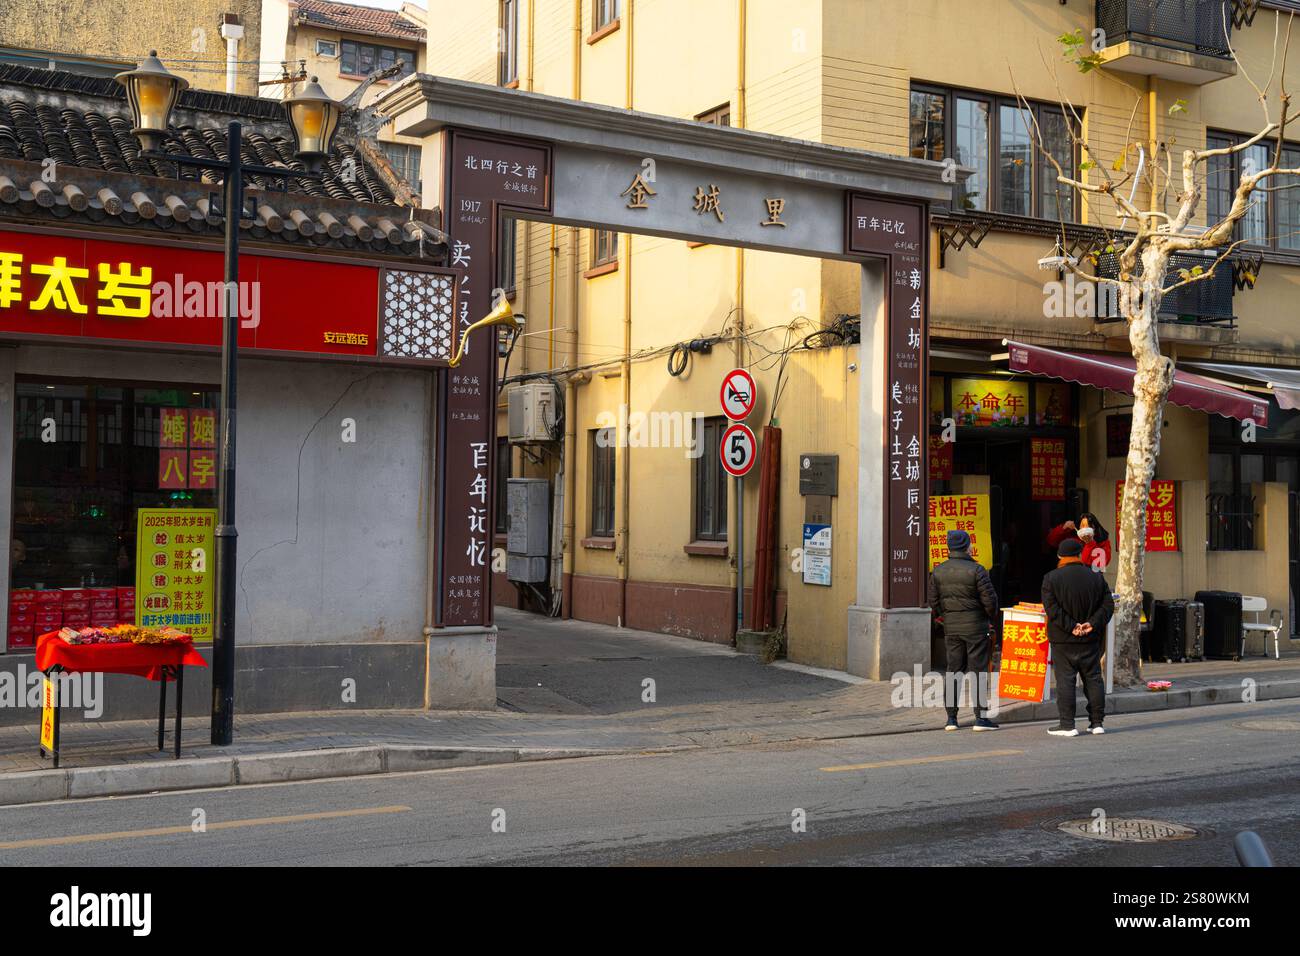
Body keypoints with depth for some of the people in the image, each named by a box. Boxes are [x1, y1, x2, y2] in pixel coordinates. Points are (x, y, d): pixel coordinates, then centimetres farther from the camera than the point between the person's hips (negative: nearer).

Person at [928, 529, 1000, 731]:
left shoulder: (938, 572, 3)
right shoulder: (976, 570, -12)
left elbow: (933, 600, 6)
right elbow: (989, 599, -11)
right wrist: (992, 618, 7)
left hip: (950, 627, 5)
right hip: (975, 625, -5)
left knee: (954, 669, 11)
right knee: (978, 669, 1)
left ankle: (951, 716, 10)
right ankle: (980, 717, 2)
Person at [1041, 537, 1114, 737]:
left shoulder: (1051, 578, -6)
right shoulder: (1096, 578, 5)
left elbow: (1052, 608, -15)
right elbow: (1108, 605, 0)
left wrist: (1070, 627, -14)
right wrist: (1093, 624, -7)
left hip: (1063, 640, -3)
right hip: (1091, 639, 3)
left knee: (1065, 680, -1)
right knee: (1093, 679, 11)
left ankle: (1067, 725, -2)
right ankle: (1097, 722, 14)